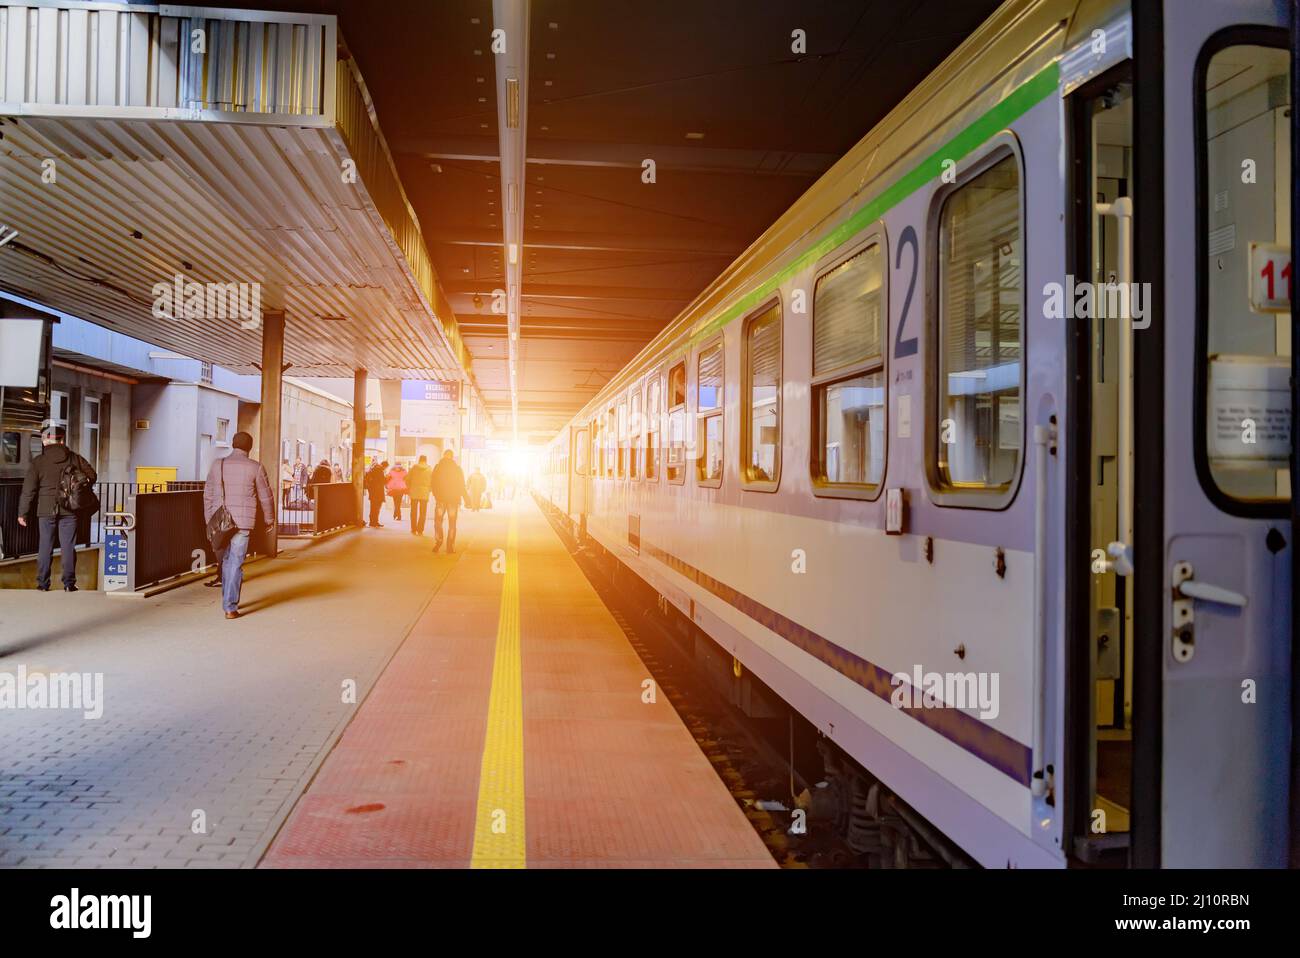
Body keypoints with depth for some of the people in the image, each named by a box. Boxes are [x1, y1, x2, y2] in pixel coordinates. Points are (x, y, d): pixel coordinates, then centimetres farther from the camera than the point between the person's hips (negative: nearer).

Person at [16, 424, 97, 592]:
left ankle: (43, 584, 11)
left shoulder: (38, 462, -3)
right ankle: (69, 583, 6)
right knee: (68, 547, 5)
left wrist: (22, 513, 2)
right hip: (69, 510, 1)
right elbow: (92, 475, 6)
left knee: (45, 547, 8)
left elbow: (28, 489, -4)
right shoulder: (74, 458, 1)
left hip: (46, 510, -1)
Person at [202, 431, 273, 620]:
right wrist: (268, 519, 17)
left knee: (225, 562, 18)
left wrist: (210, 521, 18)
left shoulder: (217, 465, 5)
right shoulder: (255, 467, -3)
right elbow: (265, 496, 3)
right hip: (242, 523, -3)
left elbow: (208, 495, 9)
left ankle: (228, 602, 28)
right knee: (235, 564, -2)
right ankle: (230, 607, -3)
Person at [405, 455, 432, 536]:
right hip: (425, 493, 0)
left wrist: (409, 488, 16)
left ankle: (414, 530, 10)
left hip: (414, 493, 0)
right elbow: (432, 481, -2)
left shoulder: (414, 467, -1)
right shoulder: (430, 469, -2)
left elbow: (407, 479, 1)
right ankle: (420, 530, 3)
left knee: (414, 512, 10)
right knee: (422, 513, 6)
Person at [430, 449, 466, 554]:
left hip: (440, 498, 0)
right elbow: (462, 486, -1)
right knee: (452, 523, 6)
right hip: (453, 499, 0)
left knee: (438, 520, 11)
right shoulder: (457, 468, -2)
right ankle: (450, 547, 2)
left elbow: (433, 484, 0)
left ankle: (438, 540, -9)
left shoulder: (438, 467, -2)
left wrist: (436, 496, 13)